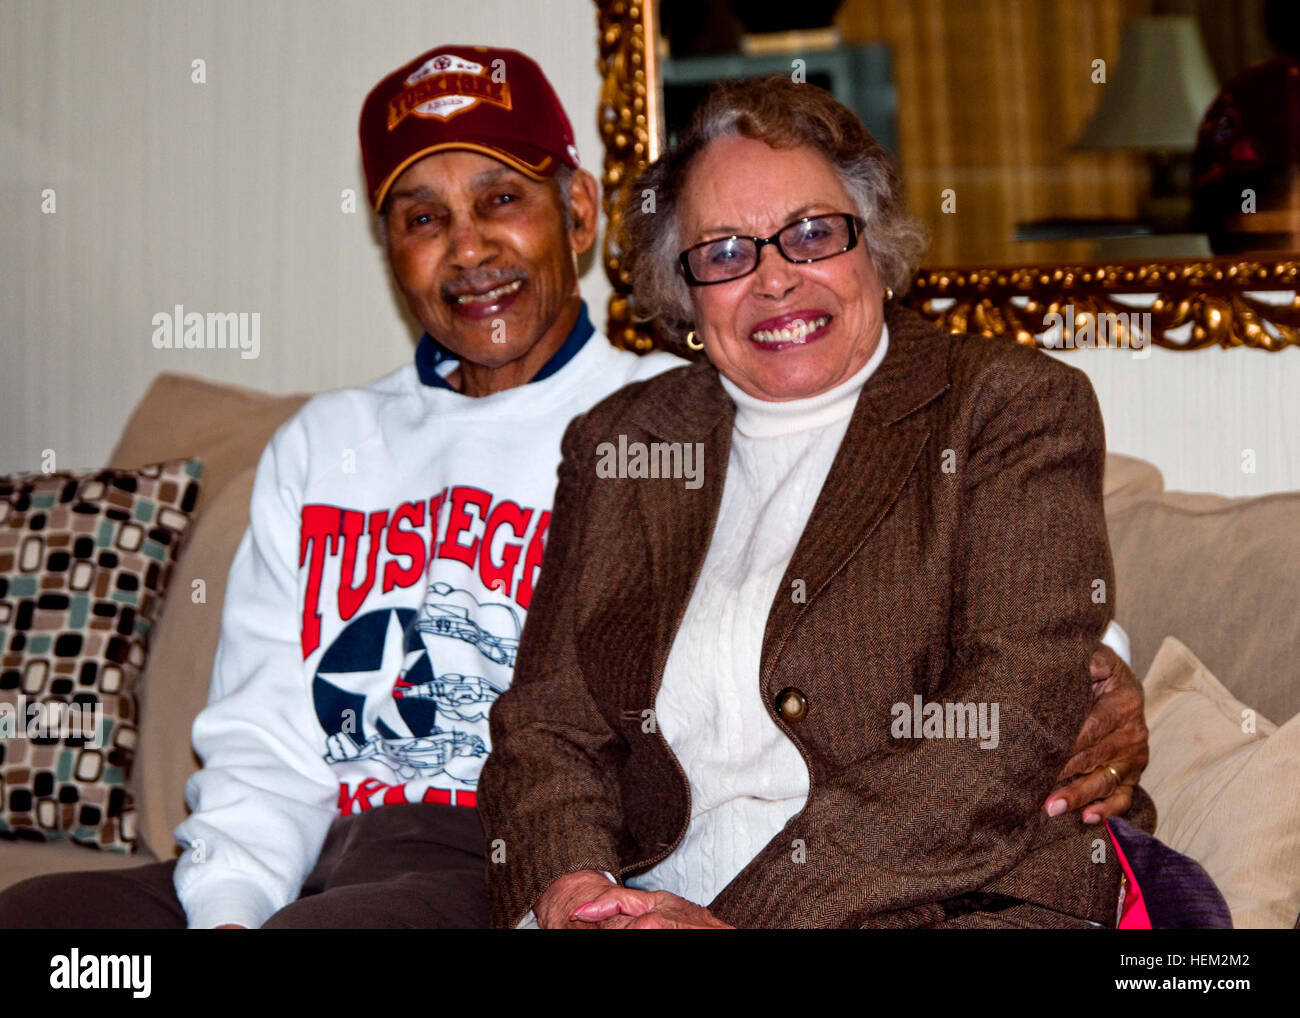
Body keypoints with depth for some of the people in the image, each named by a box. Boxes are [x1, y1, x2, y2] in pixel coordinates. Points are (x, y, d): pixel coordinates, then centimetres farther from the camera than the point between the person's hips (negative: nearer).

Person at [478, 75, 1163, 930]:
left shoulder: (1016, 408, 3)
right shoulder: (617, 445, 16)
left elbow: (1014, 717, -9)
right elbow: (546, 724, 12)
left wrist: (744, 915, -17)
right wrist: (568, 886, -11)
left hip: (962, 901, -2)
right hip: (651, 905, 3)